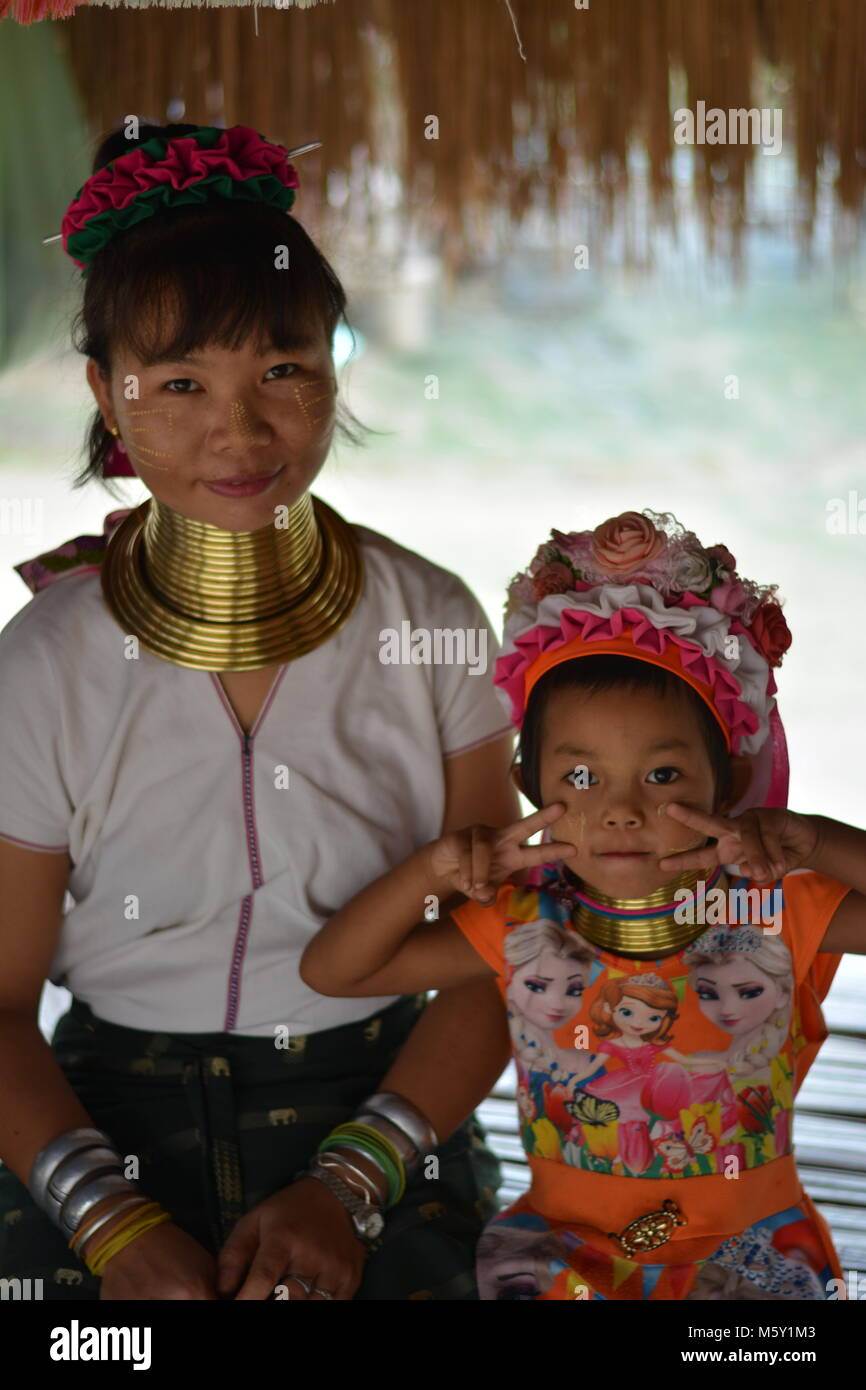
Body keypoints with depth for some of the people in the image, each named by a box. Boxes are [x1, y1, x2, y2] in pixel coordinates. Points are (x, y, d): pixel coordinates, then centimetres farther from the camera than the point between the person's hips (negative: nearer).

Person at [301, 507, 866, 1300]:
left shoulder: (775, 916, -8)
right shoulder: (521, 930, -4)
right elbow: (329, 971, -3)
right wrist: (429, 871, -18)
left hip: (747, 1243, -1)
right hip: (566, 1243, 1)